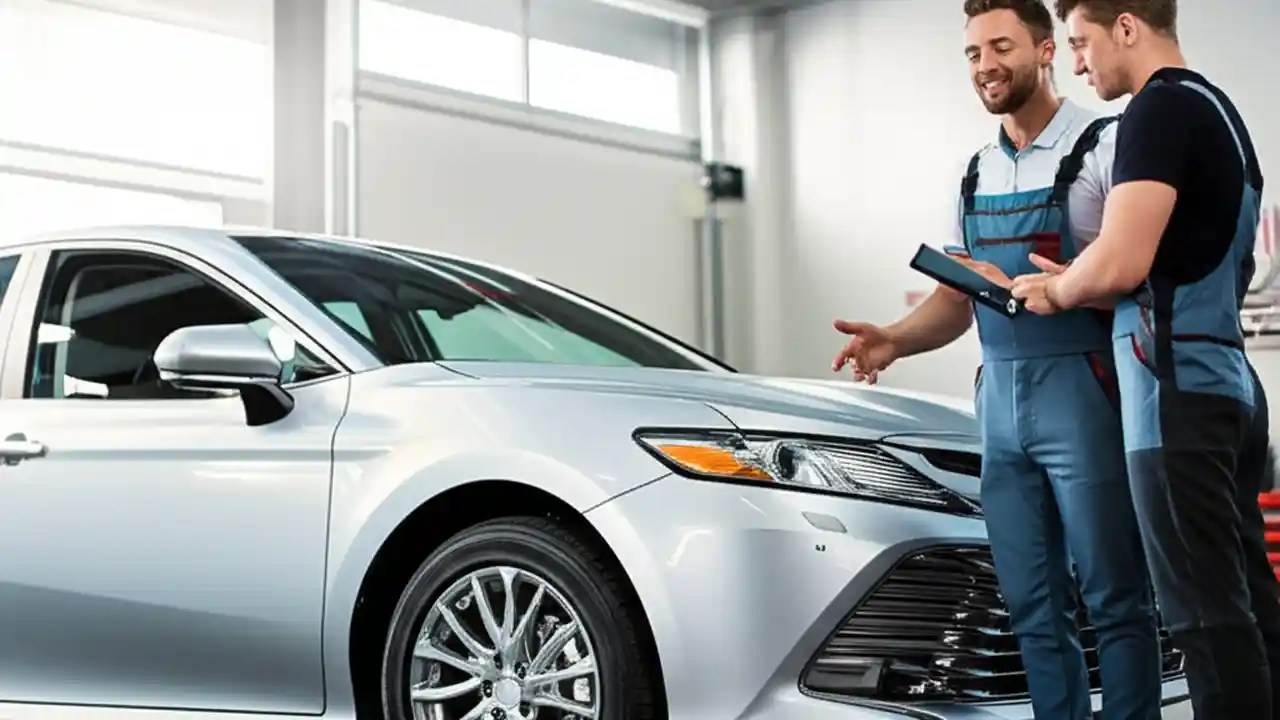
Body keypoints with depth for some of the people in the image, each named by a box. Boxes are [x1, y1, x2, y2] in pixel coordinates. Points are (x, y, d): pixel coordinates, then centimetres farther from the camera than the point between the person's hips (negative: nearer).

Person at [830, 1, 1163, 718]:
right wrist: (895, 340, 1)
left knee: (1116, 598, -2)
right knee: (1034, 605, 8)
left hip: (1082, 396, -6)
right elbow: (957, 298, 19)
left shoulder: (1103, 146, -5)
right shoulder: (978, 173, 16)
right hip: (1000, 402, 7)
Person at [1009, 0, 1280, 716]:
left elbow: (1120, 264, -22)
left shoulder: (1162, 106, -11)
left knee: (1205, 609, -7)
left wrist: (1056, 291, -2)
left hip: (1178, 389, -10)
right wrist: (1075, 283, 14)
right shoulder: (1221, 110, 19)